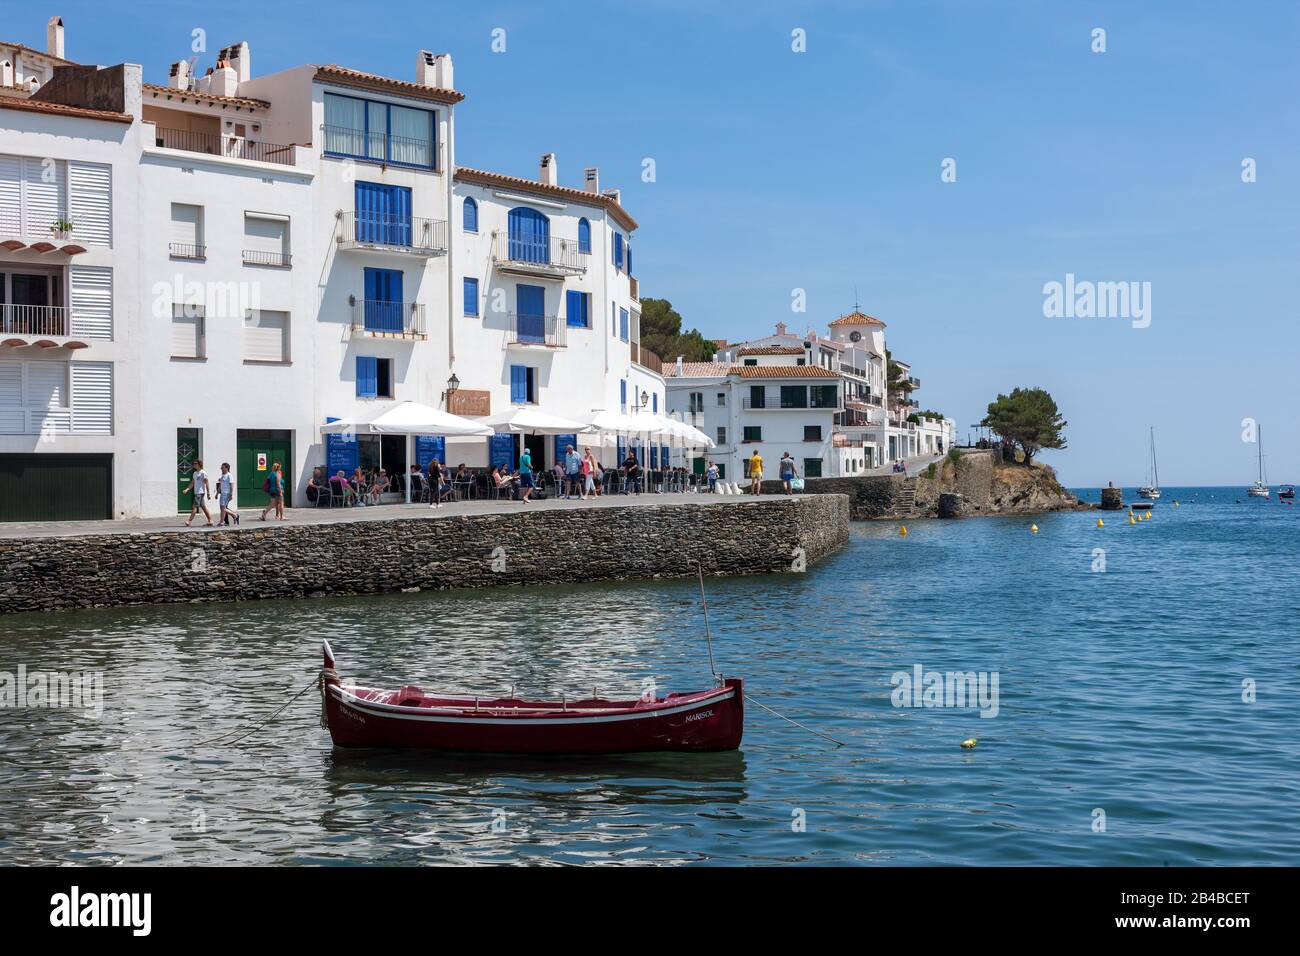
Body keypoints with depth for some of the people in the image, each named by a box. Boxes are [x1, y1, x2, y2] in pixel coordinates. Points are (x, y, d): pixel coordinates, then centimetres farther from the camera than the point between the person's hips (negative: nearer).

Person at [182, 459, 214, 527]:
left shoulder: (203, 473, -8)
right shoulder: (195, 473, 16)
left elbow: (206, 483, -10)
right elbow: (192, 483, 17)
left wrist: (208, 492, -13)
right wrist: (187, 489, 4)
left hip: (201, 492, -9)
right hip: (196, 493, 9)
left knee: (194, 507, -10)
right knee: (204, 507, 8)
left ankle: (189, 521, -10)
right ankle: (210, 521, 10)